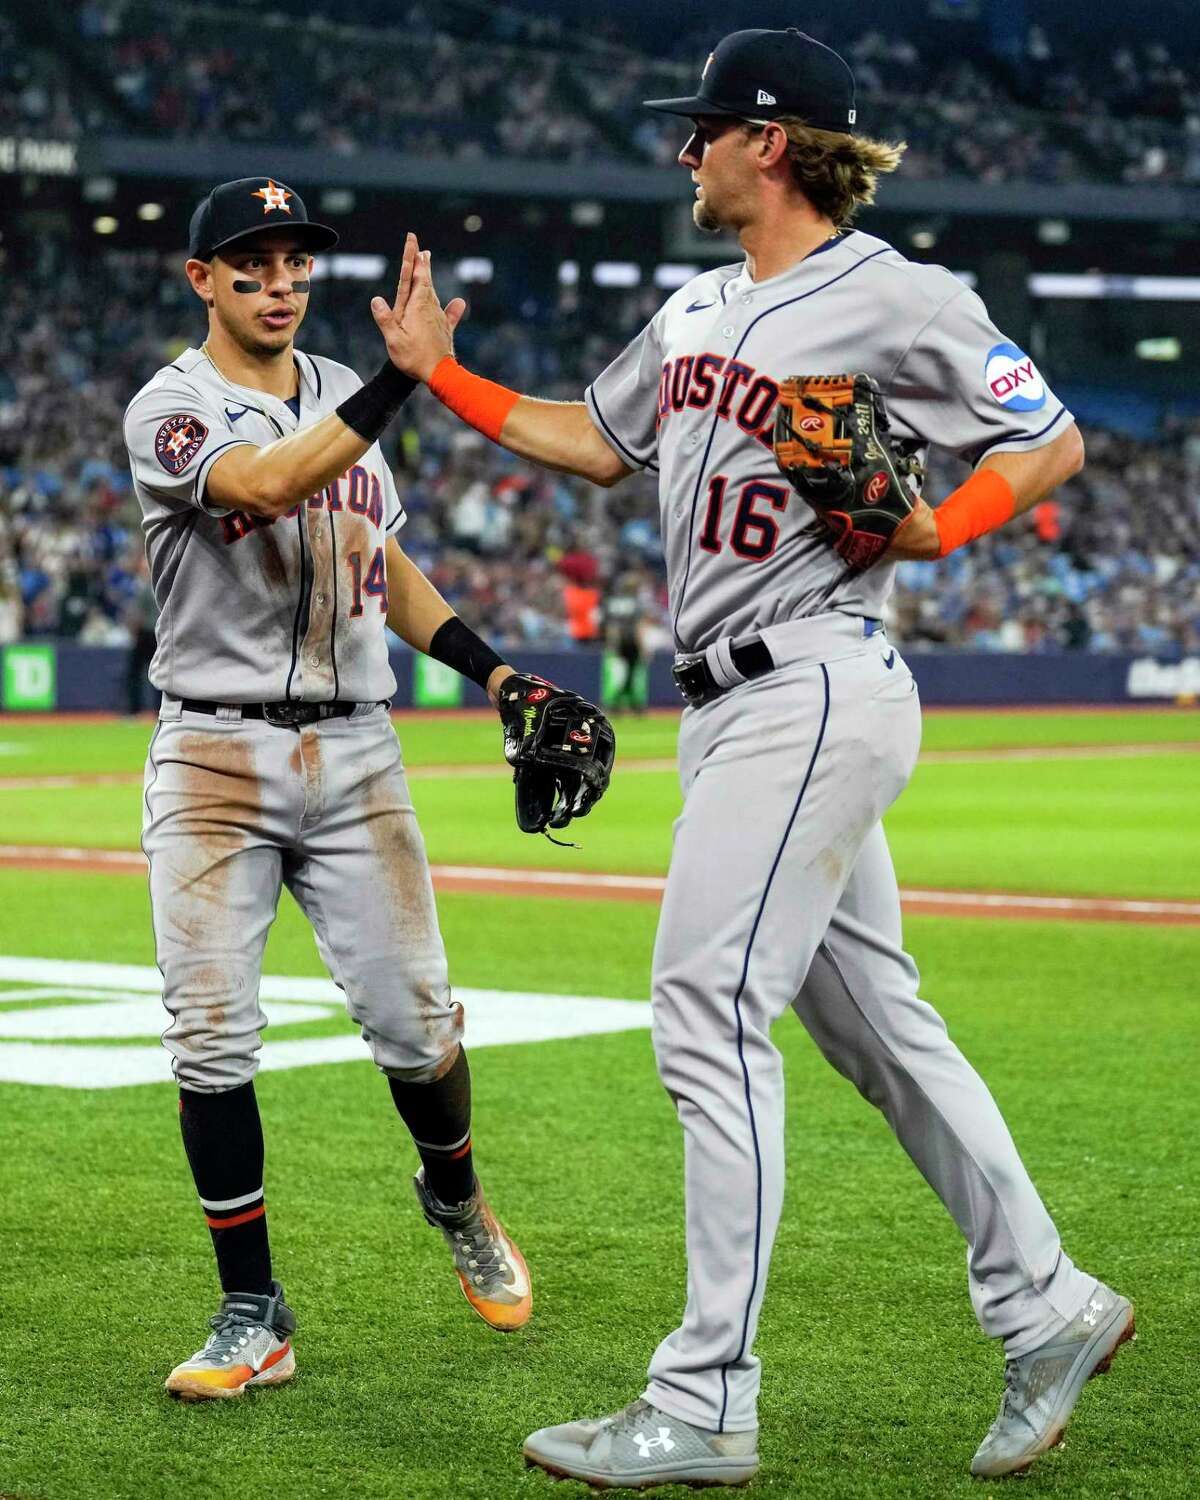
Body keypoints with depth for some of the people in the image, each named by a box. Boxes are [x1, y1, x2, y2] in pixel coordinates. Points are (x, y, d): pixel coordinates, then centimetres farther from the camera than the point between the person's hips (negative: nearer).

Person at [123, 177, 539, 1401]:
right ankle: (253, 1316, 3)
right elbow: (267, 487, -28)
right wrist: (398, 382, -36)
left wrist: (491, 670, 11)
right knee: (212, 1037, -6)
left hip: (355, 750, 4)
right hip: (216, 756, -4)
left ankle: (454, 1197, 32)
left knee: (415, 1021, 1)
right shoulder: (169, 411, -7)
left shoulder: (342, 397, 12)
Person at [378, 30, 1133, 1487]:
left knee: (708, 1014, -12)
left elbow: (1052, 442, -4)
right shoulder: (696, 309, 16)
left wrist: (934, 533, -19)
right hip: (731, 710, 9)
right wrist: (440, 376, 18)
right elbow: (597, 441, 26)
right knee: (873, 1022, 12)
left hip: (812, 693, -9)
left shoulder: (896, 299, -9)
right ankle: (1043, 1310, 22)